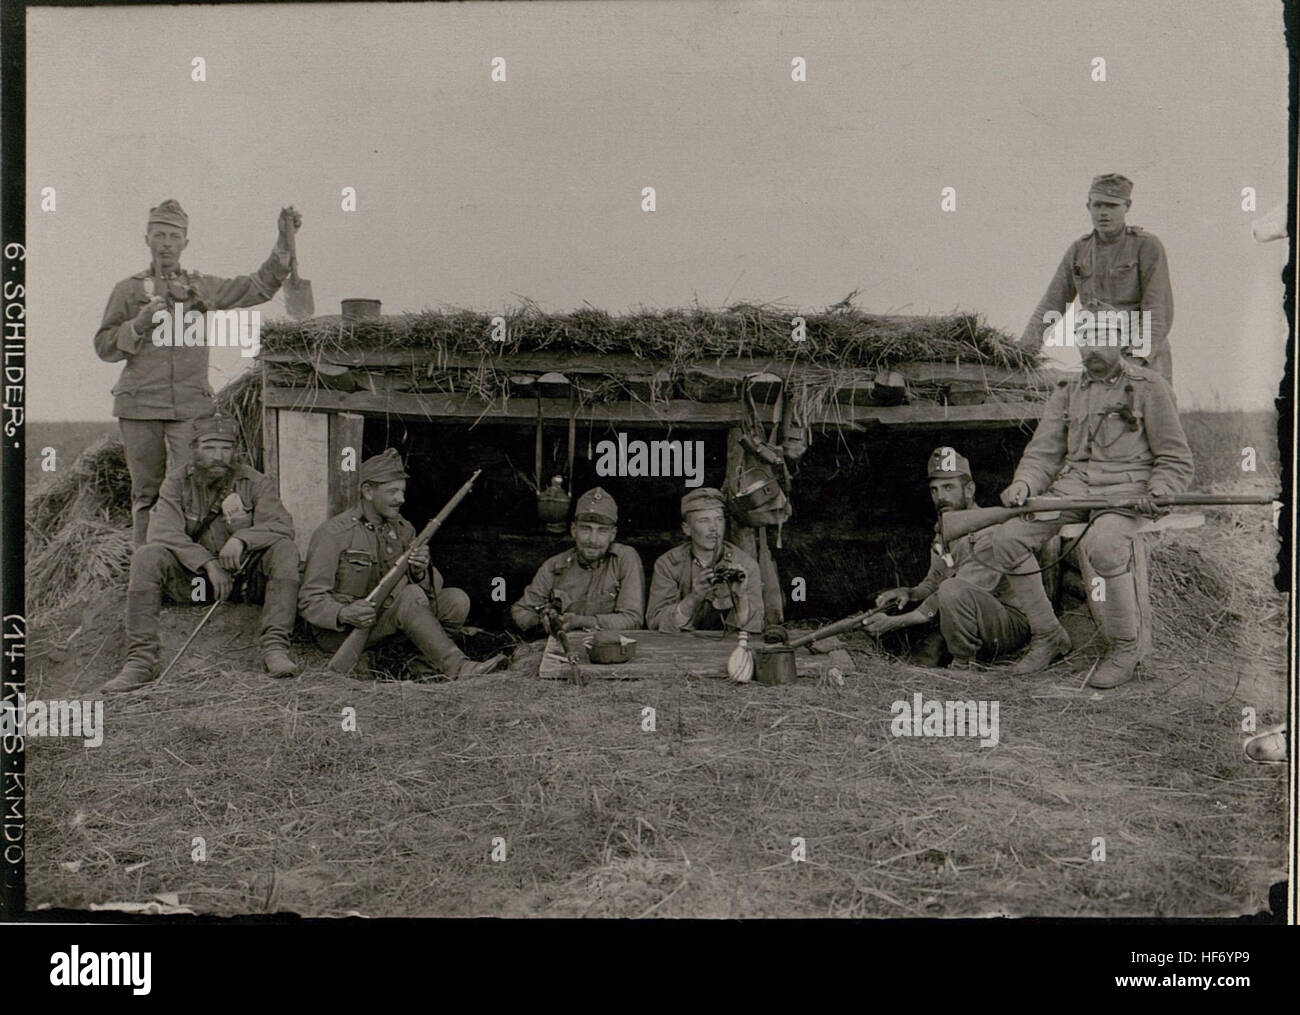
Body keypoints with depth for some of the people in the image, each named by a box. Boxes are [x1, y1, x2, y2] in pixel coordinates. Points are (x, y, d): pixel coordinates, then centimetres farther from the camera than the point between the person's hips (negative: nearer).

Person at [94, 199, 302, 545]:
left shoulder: (204, 287, 14)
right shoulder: (128, 290, 11)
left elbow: (260, 286, 17)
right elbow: (104, 347, 9)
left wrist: (284, 243, 8)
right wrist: (139, 324, -8)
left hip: (191, 404, 0)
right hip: (140, 405, 0)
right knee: (146, 492, 4)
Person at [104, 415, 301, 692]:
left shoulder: (253, 482, -3)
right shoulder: (177, 482, -2)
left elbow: (282, 525, -15)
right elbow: (164, 532, -16)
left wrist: (242, 538, -34)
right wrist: (208, 563, -28)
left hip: (245, 576, 0)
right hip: (193, 578, 0)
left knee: (284, 550, -26)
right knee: (146, 557, -25)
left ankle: (275, 647, -34)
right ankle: (141, 661, -30)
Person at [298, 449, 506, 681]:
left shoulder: (402, 529, 5)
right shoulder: (333, 533, -13)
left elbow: (433, 586, 1)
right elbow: (310, 601, -16)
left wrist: (420, 571, -24)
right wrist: (344, 615, -37)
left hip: (384, 619, 6)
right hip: (338, 631, -6)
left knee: (456, 600, -12)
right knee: (410, 596, -31)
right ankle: (456, 667, -31)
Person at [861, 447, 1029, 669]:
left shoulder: (990, 532, -20)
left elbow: (956, 593, -26)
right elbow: (933, 581, 10)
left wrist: (895, 622, -27)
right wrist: (909, 593, -15)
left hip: (1011, 624, -8)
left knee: (953, 590, -34)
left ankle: (963, 666, -18)